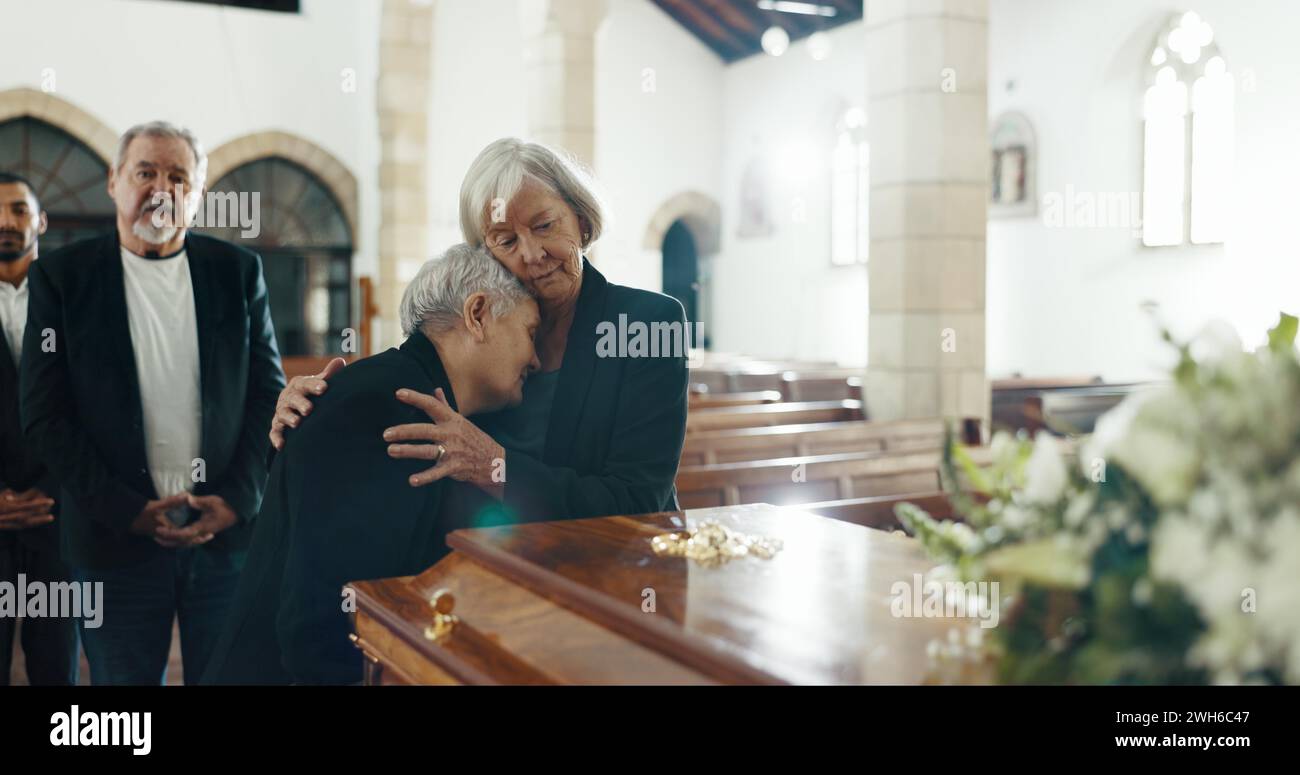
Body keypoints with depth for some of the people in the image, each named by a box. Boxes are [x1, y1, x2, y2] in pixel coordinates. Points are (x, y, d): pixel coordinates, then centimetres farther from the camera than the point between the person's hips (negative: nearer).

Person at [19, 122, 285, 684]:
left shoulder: (238, 270, 5)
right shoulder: (61, 276, 0)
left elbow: (269, 393, 4)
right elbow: (45, 416, -3)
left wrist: (238, 499, -7)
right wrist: (128, 511, -10)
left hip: (230, 531, 1)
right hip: (117, 538, -1)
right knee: (124, 674, 12)